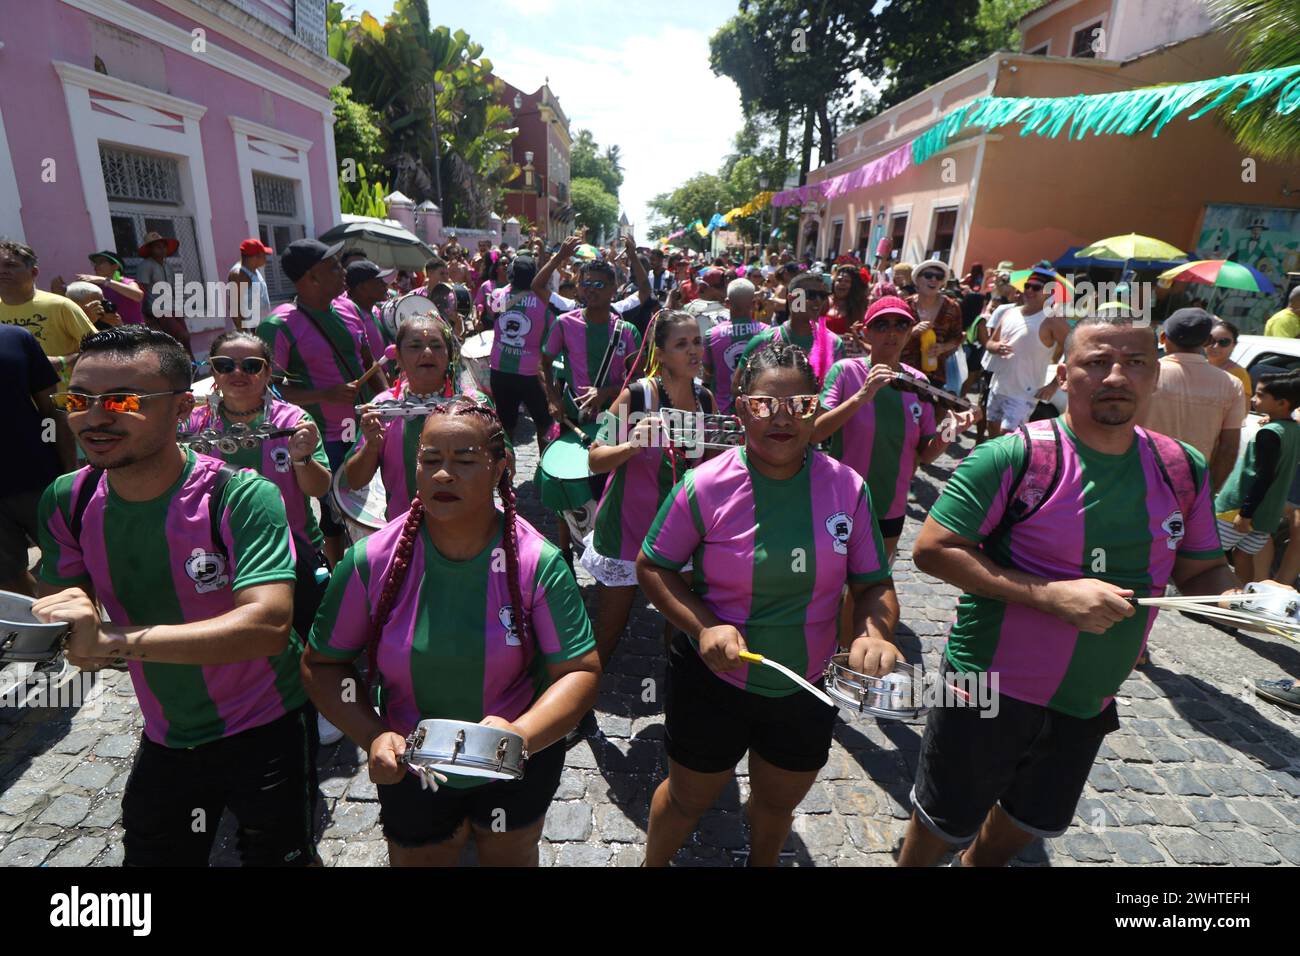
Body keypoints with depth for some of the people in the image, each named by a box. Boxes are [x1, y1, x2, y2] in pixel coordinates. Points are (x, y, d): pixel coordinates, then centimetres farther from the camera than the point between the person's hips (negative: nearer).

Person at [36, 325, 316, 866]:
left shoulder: (241, 498, -26)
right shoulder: (68, 501, -9)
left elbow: (269, 625, -35)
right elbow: (54, 608, -3)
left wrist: (112, 640, -40)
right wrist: (71, 631, -27)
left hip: (267, 733, -4)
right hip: (165, 738, 5)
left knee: (280, 857, 17)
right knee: (148, 857, 24)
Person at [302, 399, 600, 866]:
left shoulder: (537, 563, -23)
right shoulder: (372, 561, -18)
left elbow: (580, 671, -21)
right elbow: (322, 664, -8)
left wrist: (523, 733, -37)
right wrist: (372, 737, -21)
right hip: (411, 772, 1)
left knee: (511, 857, 29)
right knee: (416, 858, 28)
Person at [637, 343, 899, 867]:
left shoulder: (847, 488, -12)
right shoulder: (704, 486, -19)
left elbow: (874, 585, -4)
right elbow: (652, 567, -9)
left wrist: (875, 633, -24)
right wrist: (703, 626, -23)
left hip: (807, 685, 3)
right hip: (712, 680, -2)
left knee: (777, 802, 28)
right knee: (688, 798, 22)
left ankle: (763, 863, 62)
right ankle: (652, 863, 56)